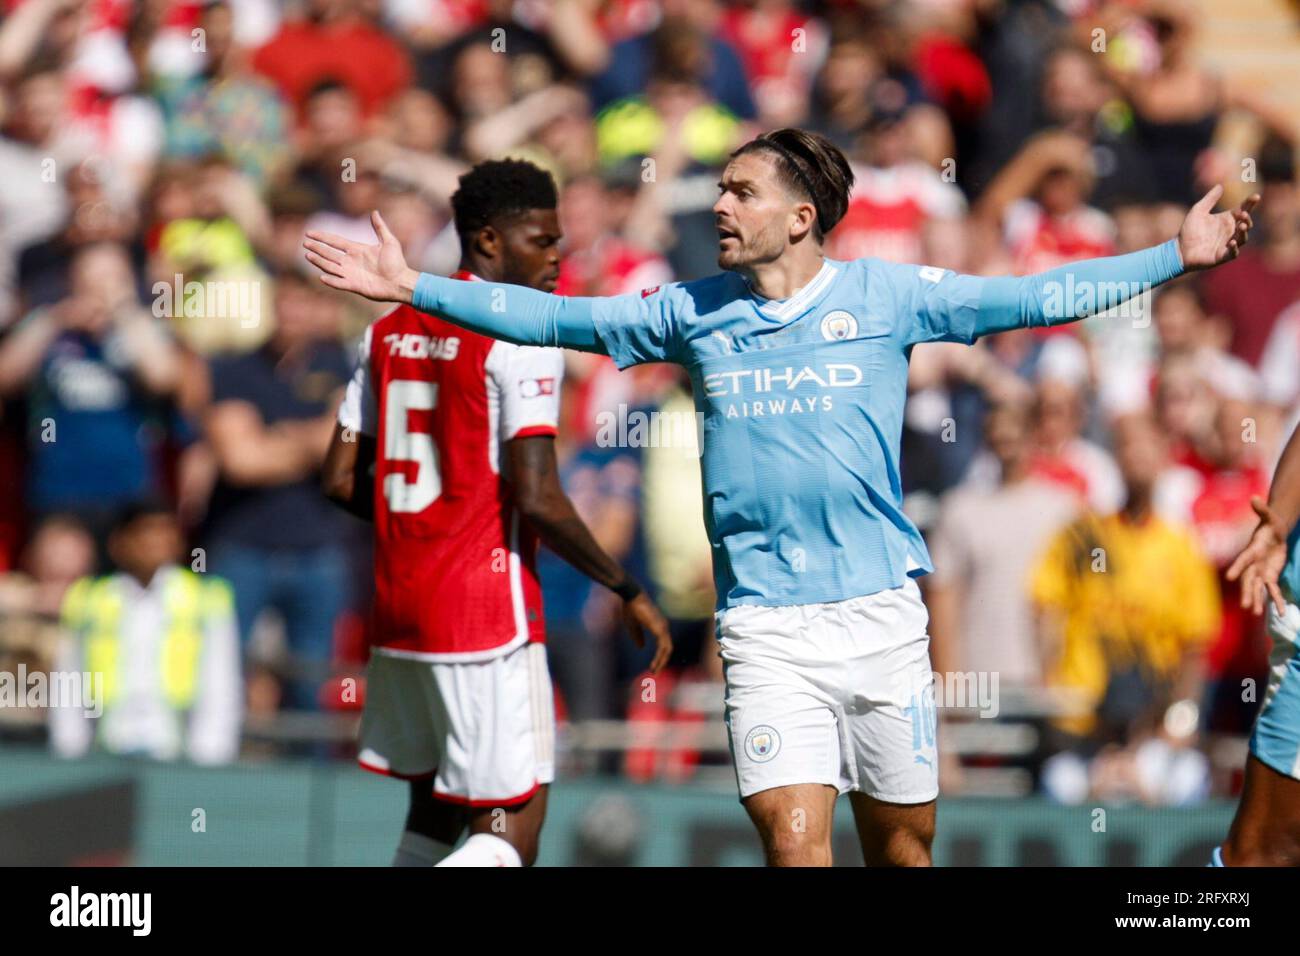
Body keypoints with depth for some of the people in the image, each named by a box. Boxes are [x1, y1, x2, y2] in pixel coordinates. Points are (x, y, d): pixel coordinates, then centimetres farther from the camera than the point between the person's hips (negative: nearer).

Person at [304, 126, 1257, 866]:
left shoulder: (886, 294, 2)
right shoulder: (691, 312, 8)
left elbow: (1036, 297, 1)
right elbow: (553, 317, 12)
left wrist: (1177, 256, -4)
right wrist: (415, 287, 8)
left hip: (881, 610, 0)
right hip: (764, 625, 0)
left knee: (902, 844, 7)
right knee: (793, 841, -14)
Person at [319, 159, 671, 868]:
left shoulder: (390, 329, 11)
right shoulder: (521, 338, -12)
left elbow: (340, 480, 13)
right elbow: (536, 499, -18)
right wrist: (629, 592, -8)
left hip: (398, 610, 8)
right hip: (486, 617, -8)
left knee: (434, 808, 18)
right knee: (511, 833, -6)